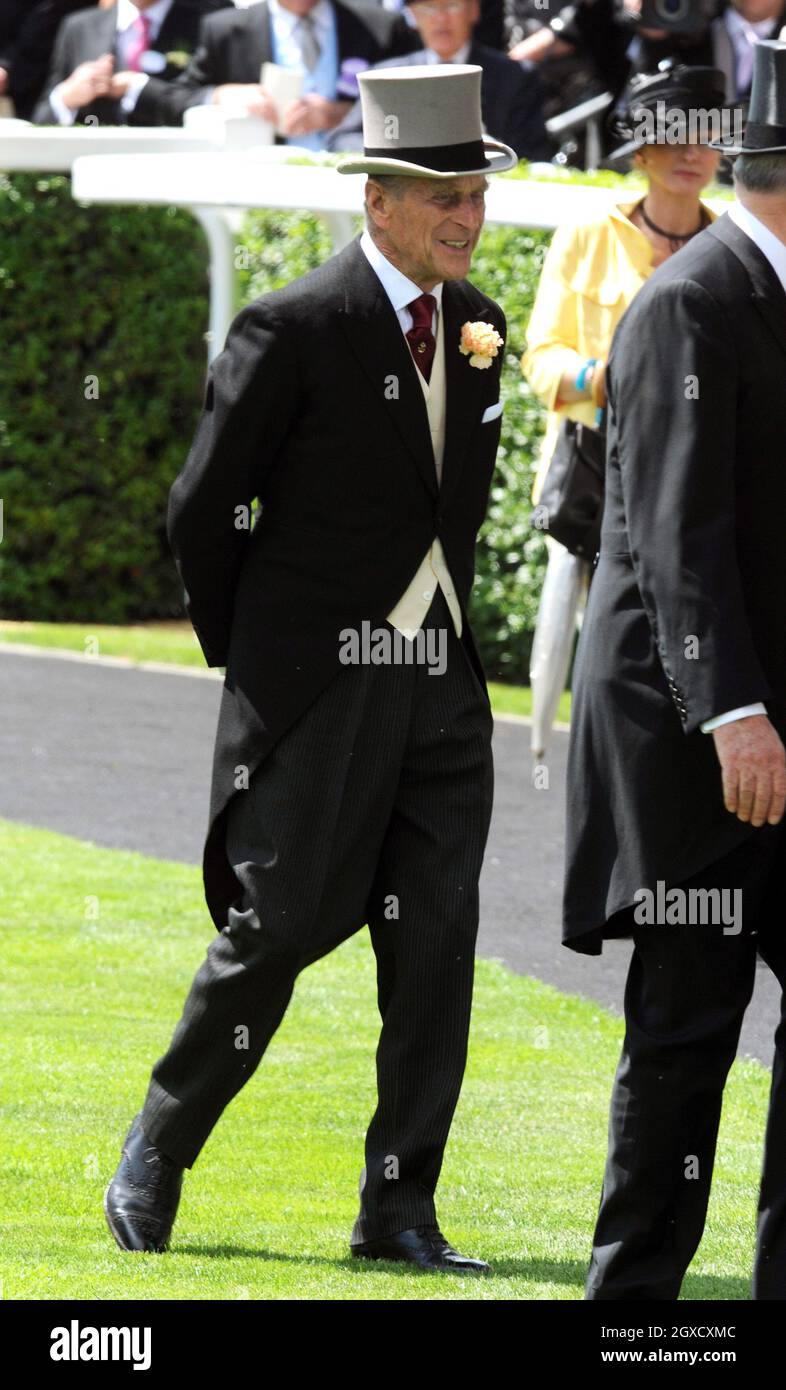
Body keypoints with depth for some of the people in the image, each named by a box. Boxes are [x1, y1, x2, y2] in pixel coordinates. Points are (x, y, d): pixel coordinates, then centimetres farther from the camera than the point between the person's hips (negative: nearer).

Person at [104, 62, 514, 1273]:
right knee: (275, 934, -3)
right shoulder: (293, 333, -11)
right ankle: (156, 1156, 18)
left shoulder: (475, 326, 9)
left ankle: (399, 1210, 4)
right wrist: (245, 653, 3)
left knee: (436, 945, -1)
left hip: (441, 684, 6)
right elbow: (203, 507, -5)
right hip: (315, 686, -6)